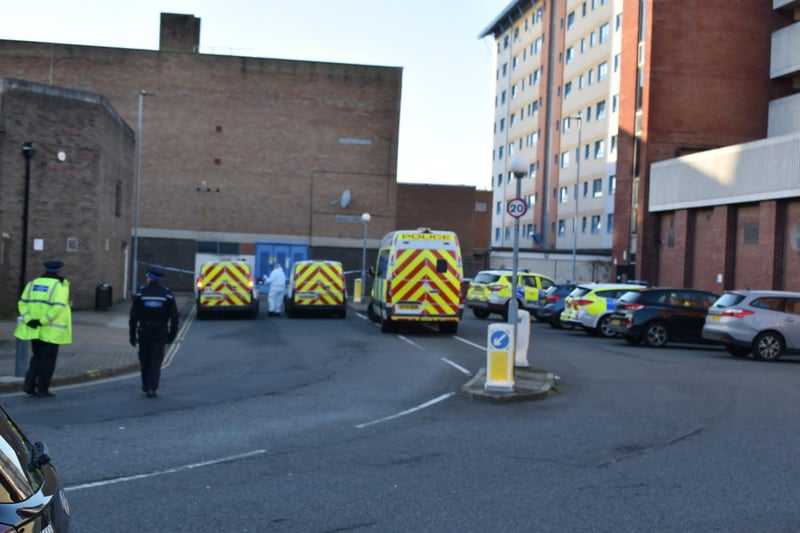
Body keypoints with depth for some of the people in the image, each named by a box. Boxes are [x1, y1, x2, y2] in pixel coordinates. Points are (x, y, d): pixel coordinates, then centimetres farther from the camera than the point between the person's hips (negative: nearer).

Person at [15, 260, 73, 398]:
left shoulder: (33, 283, 9)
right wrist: (42, 321, -20)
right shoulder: (60, 286, -8)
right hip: (52, 330, -5)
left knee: (38, 356, 19)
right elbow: (58, 307, -22)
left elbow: (22, 303, 1)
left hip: (34, 329, 5)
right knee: (48, 359, 4)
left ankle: (29, 384, 7)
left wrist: (29, 320, -8)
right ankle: (42, 389, 7)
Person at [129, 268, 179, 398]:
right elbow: (174, 316, -2)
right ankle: (151, 388, -8)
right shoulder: (167, 293, -1)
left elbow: (134, 315, -4)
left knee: (144, 359, 16)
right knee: (156, 361, 2)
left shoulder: (141, 292, -3)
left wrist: (132, 334, 1)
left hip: (144, 332, 0)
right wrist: (172, 334, 6)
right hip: (160, 333, 0)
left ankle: (146, 386, 25)